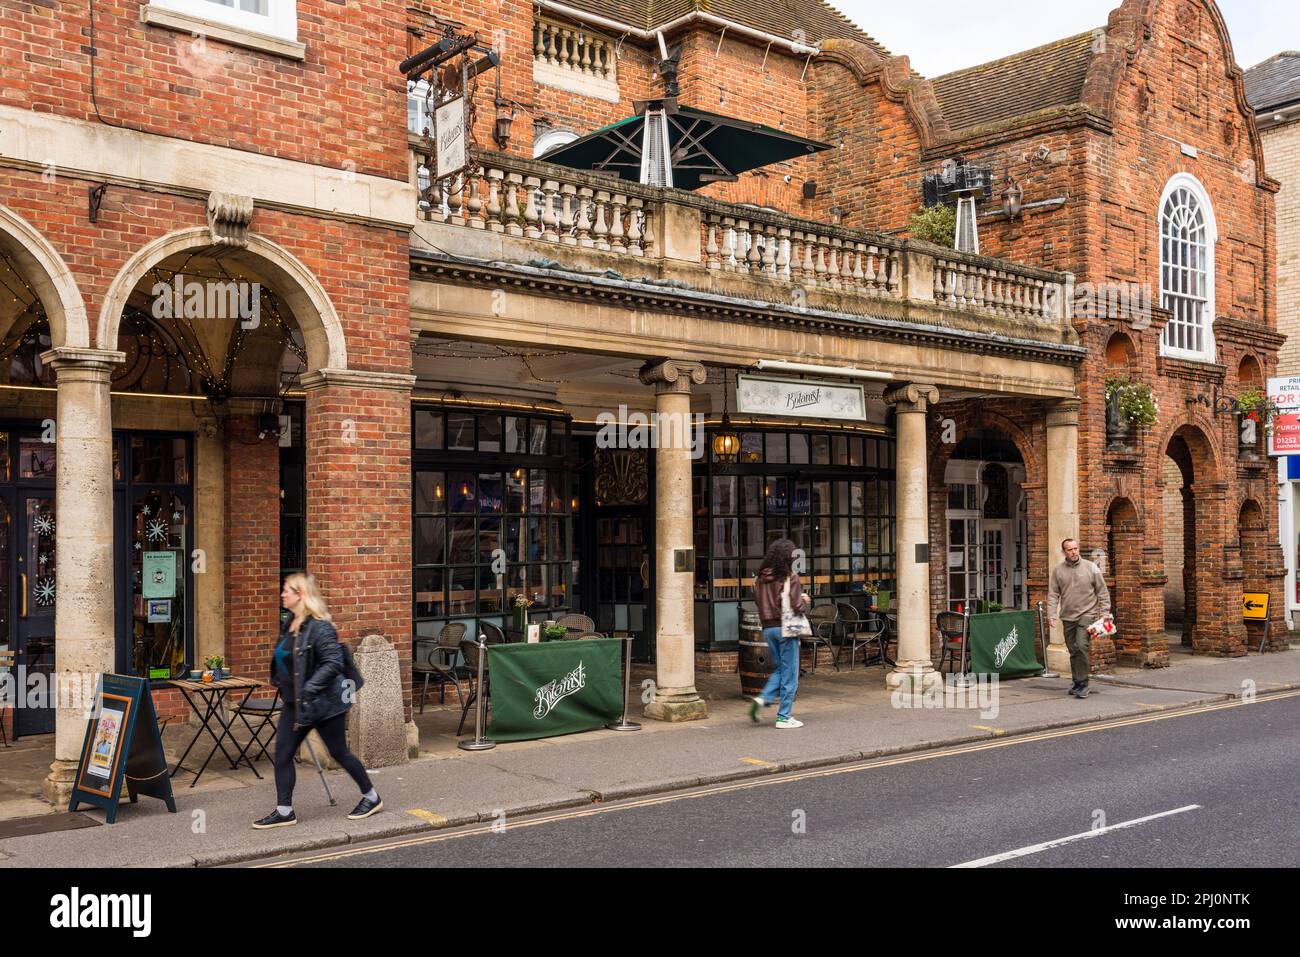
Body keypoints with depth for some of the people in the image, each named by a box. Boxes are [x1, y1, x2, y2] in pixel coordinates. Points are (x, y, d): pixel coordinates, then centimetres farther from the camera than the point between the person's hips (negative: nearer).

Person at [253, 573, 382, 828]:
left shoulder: (319, 627, -20)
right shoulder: (290, 625, 7)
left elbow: (333, 663, -26)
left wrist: (309, 689, -29)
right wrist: (280, 682, 12)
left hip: (324, 703, -8)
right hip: (294, 703, 8)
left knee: (339, 752, 5)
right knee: (282, 754, 3)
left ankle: (371, 797, 23)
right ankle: (284, 811, 11)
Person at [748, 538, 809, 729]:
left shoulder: (760, 578, 5)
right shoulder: (790, 577, -13)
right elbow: (798, 607, -16)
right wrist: (804, 601, 6)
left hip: (768, 628, 6)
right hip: (786, 628, -6)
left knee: (780, 669, 21)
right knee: (789, 674, 5)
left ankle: (763, 699, 2)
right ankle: (784, 717, 9)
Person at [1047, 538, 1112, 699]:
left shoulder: (1091, 567, 1)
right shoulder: (1058, 570, 5)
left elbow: (1103, 592, 4)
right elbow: (1053, 595, 5)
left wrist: (1105, 612, -3)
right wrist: (1051, 615, -5)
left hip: (1086, 614, -3)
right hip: (1067, 617, 3)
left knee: (1082, 647, -16)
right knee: (1073, 651, 8)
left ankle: (1082, 683, -10)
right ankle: (1077, 683, 19)